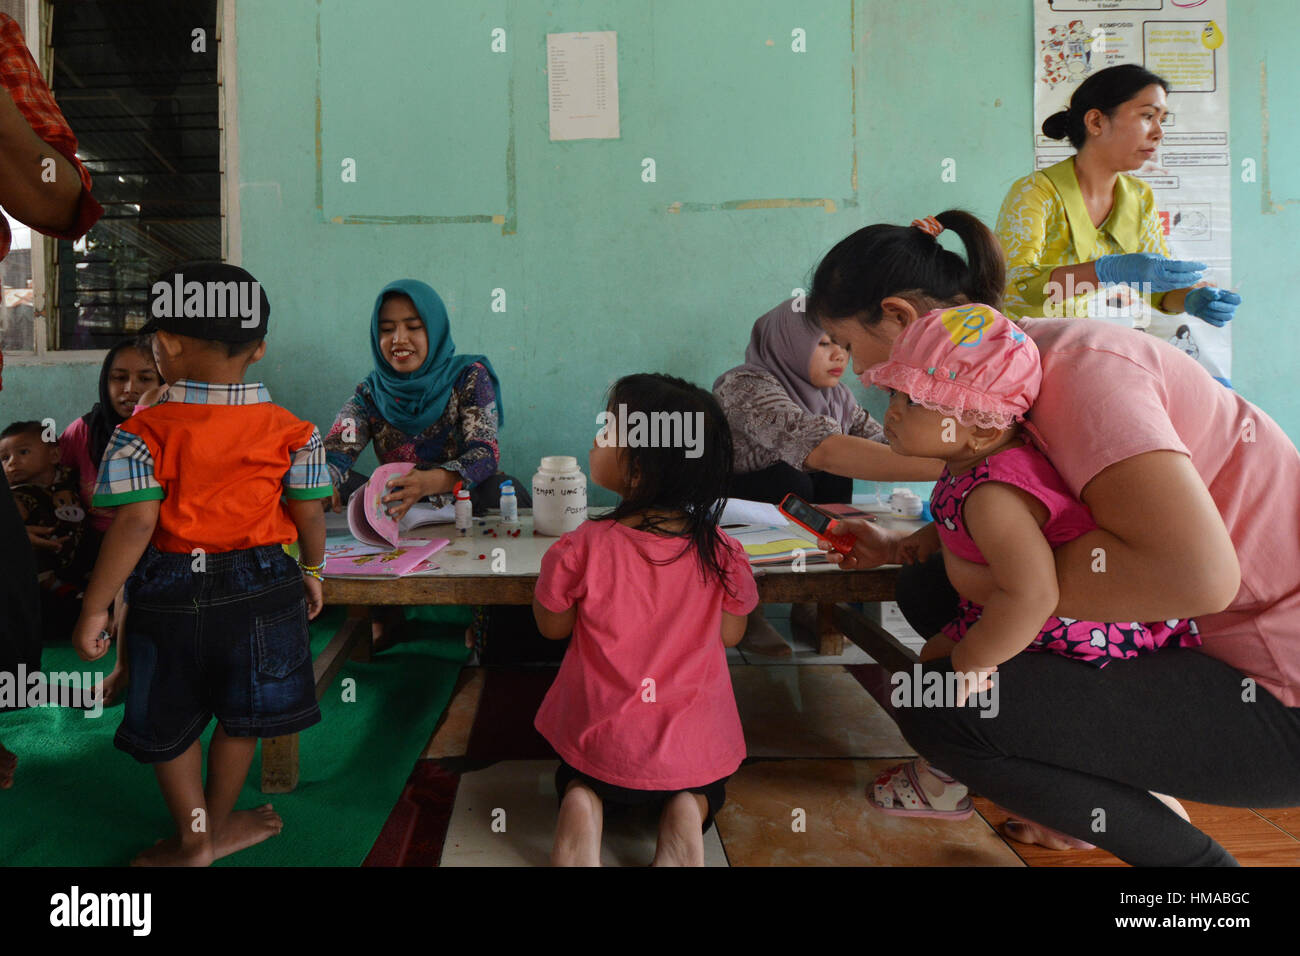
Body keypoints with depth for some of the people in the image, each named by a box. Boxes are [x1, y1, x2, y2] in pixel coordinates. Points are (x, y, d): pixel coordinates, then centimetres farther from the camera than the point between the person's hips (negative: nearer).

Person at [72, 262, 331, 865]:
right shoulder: (291, 431, -6)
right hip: (260, 588, 2)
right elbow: (309, 515, -3)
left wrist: (95, 608, -11)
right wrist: (312, 572, 14)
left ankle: (193, 841, 33)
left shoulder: (141, 433, -12)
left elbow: (135, 524, -18)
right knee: (242, 714, 20)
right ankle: (220, 825, 38)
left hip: (169, 592, -1)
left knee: (167, 721, 19)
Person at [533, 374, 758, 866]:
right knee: (704, 784, 34)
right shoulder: (723, 554, -15)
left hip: (601, 737, -1)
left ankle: (582, 806, -1)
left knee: (578, 774, 33)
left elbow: (552, 626, -3)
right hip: (694, 746, 1)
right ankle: (686, 812, 0)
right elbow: (730, 636, 0)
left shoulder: (582, 549, -20)